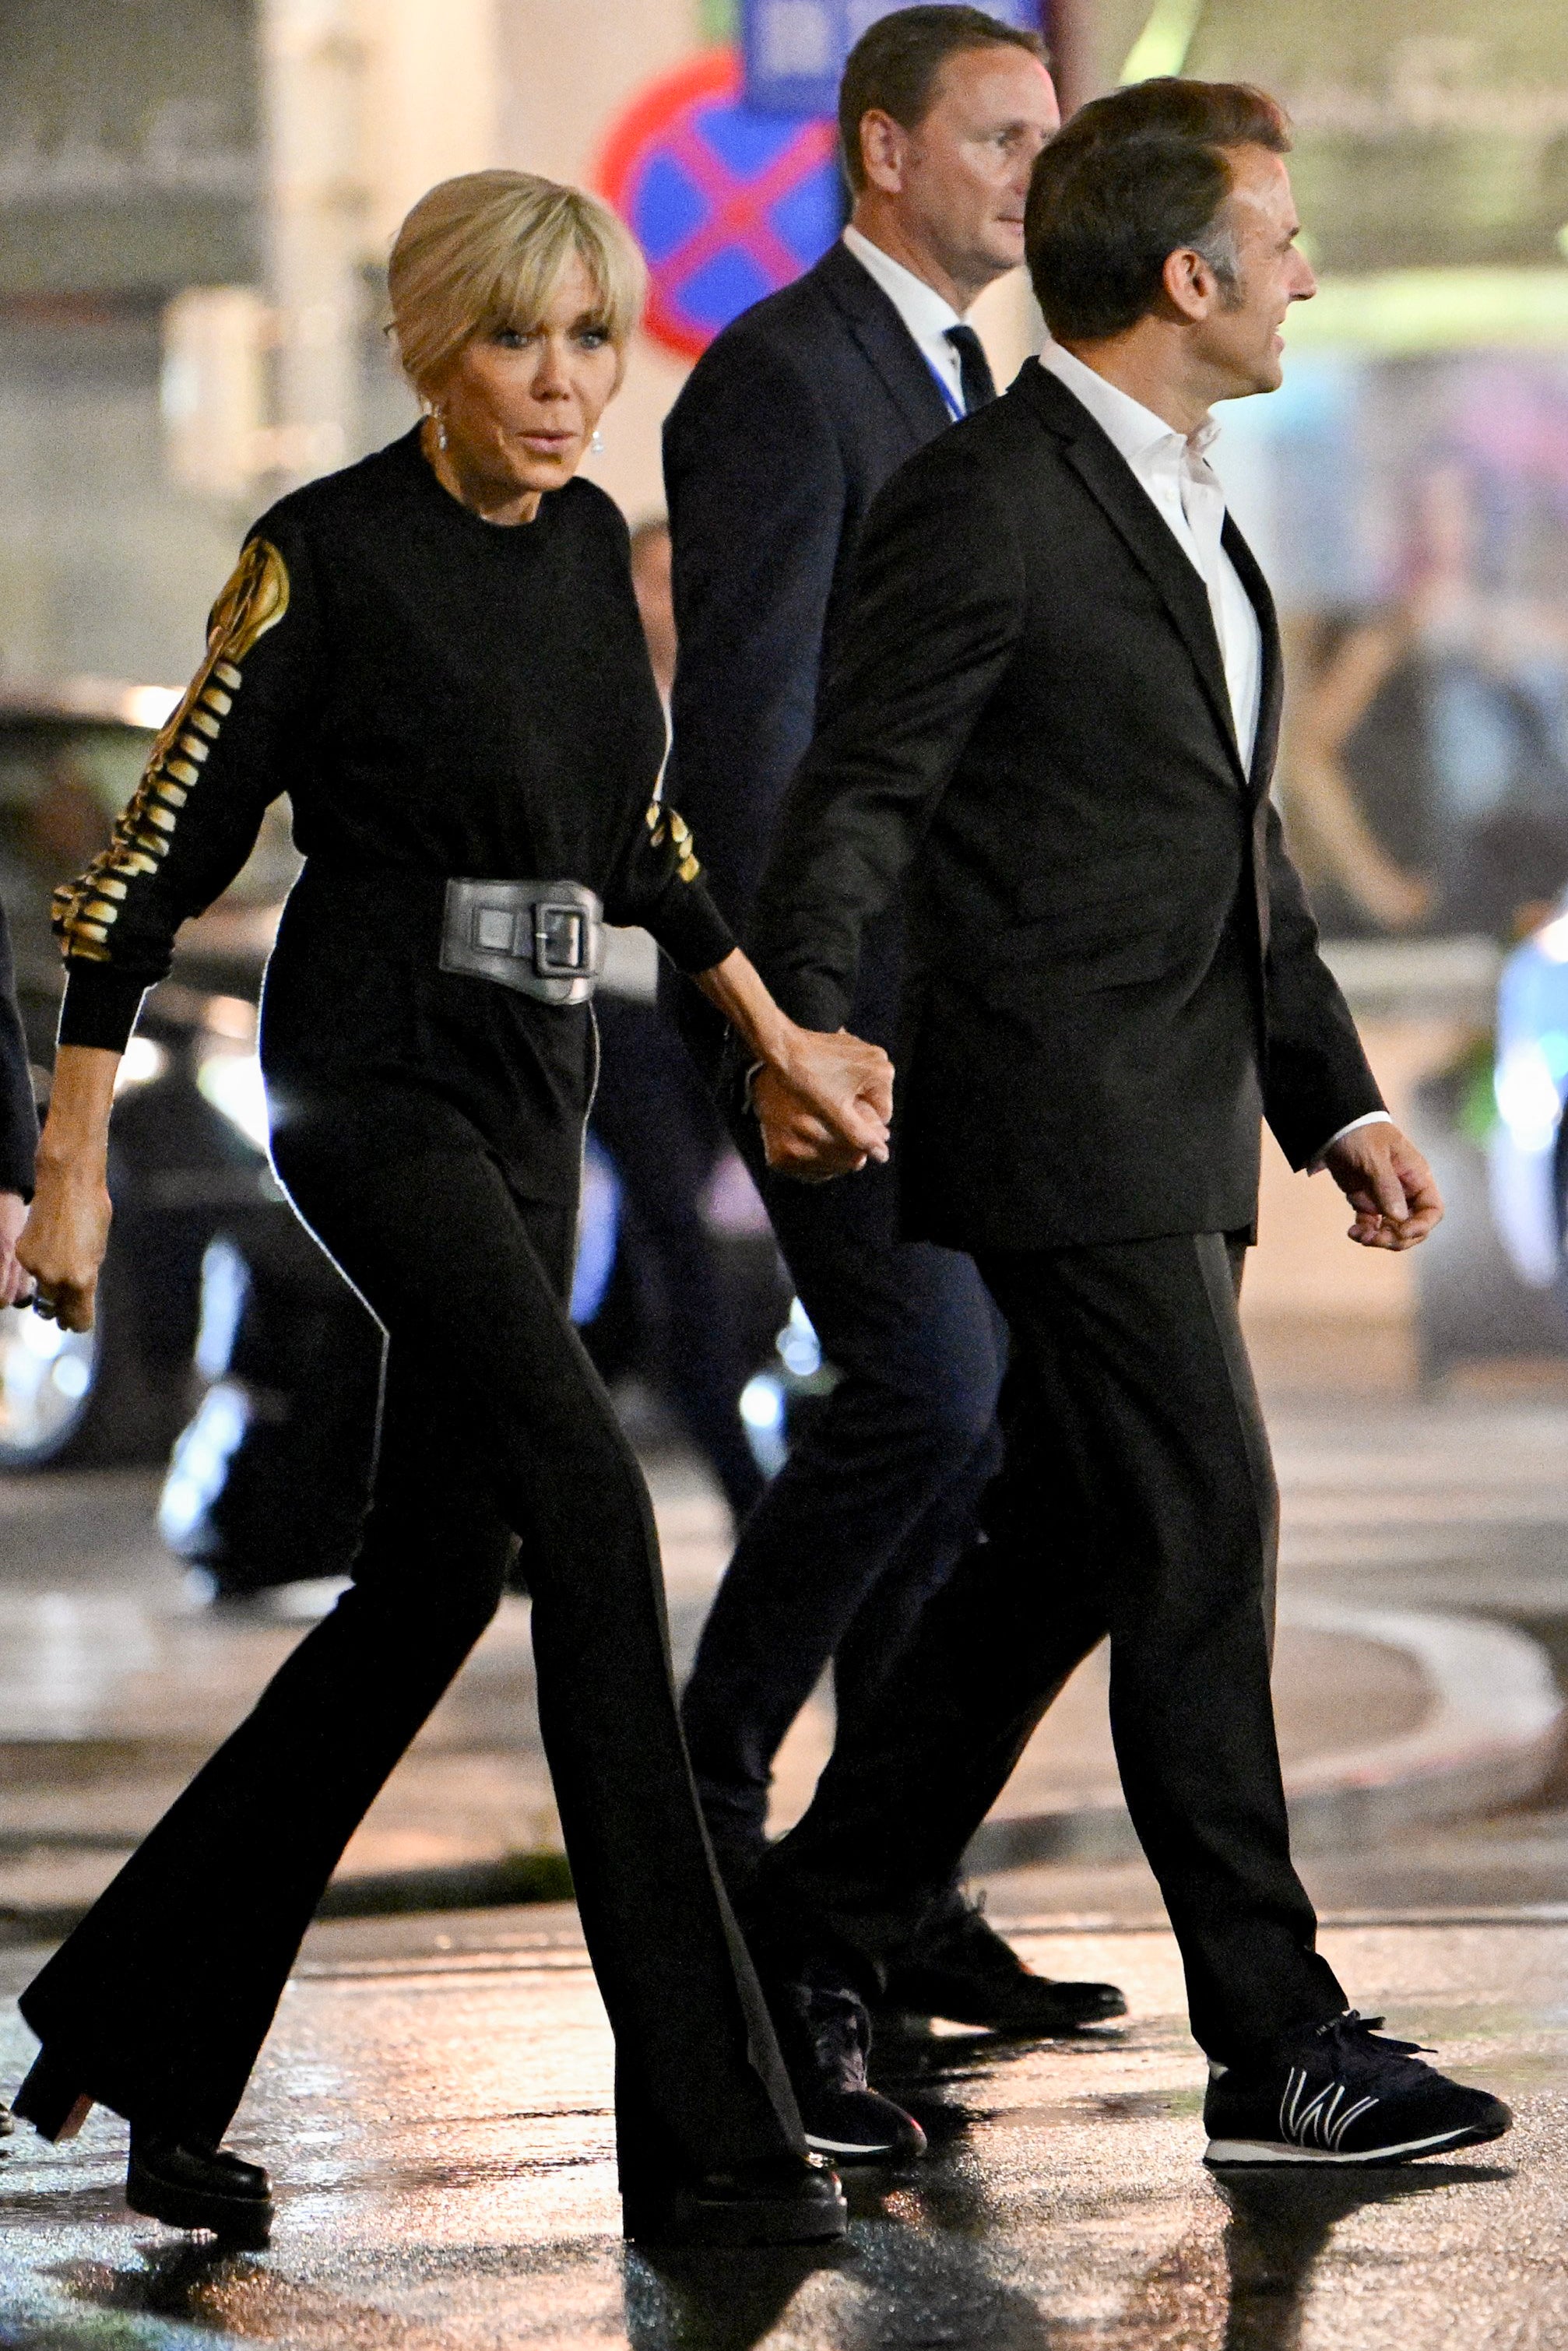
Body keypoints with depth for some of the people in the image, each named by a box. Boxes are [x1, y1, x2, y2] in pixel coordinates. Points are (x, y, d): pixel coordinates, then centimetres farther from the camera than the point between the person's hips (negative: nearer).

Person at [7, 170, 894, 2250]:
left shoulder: (589, 542, 10)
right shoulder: (326, 556, -11)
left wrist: (777, 1038, 25)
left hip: (529, 1101, 8)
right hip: (377, 1081, -8)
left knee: (436, 1575, 9)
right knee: (592, 1511, -19)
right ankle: (709, 2138, -21)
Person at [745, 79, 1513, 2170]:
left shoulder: (1181, 507, 18)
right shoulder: (983, 506, -12)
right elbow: (859, 797, -15)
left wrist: (1336, 1096, 21)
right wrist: (800, 1036, -29)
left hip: (1176, 1133, 10)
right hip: (1071, 1132, -10)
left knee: (1070, 1547, 12)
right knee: (1206, 1540, -9)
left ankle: (810, 1944, 22)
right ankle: (1280, 2049, -5)